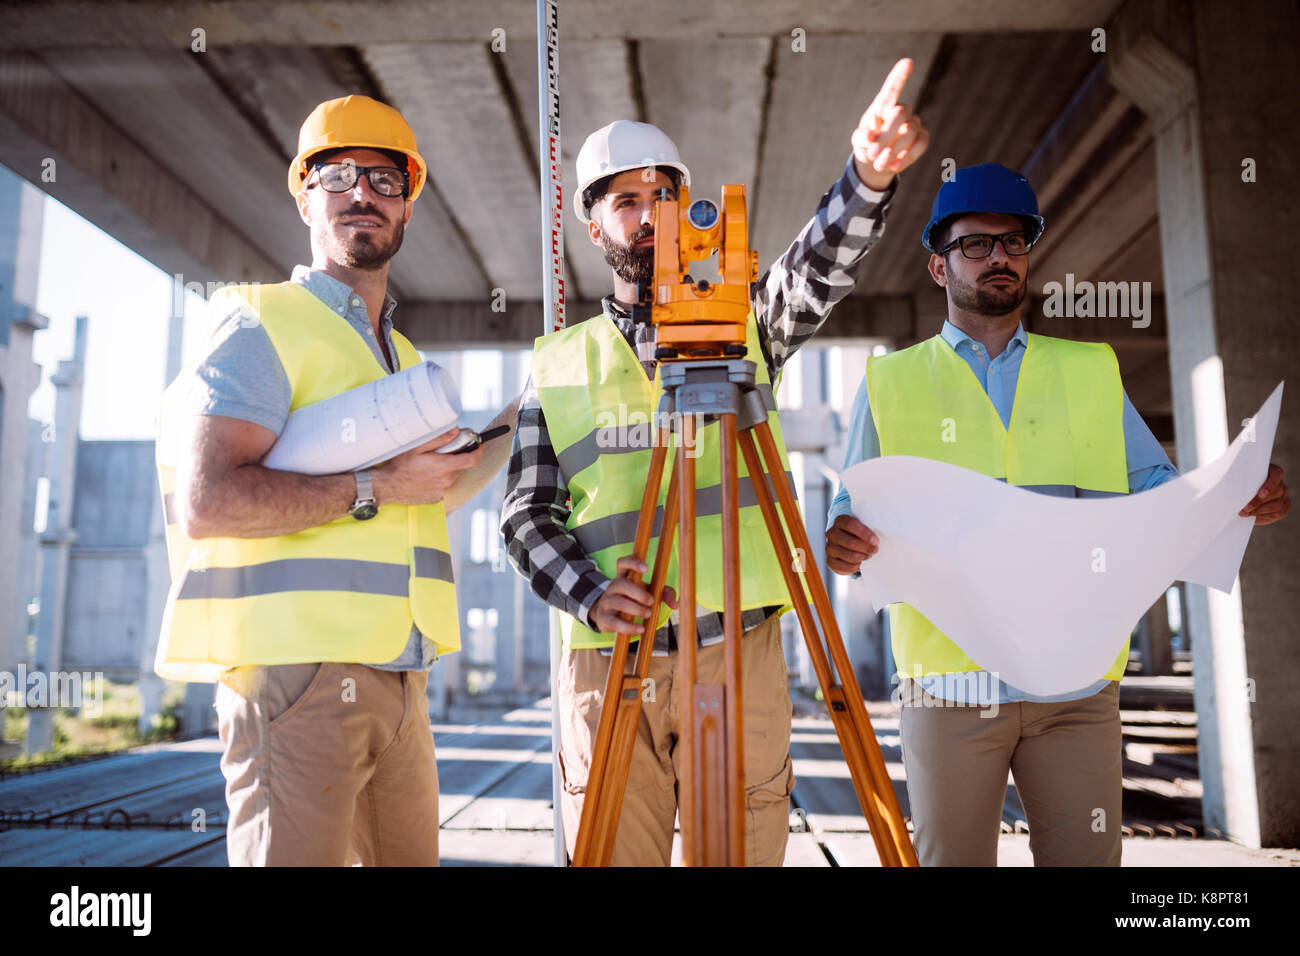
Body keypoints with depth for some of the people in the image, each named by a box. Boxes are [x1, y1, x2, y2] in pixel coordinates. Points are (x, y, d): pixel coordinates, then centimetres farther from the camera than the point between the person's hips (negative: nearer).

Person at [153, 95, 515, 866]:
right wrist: (373, 488, -17)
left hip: (399, 680, 8)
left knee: (410, 854, 14)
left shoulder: (403, 354, 21)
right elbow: (206, 504, -17)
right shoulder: (265, 327, -4)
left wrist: (520, 418, 19)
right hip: (295, 670, -8)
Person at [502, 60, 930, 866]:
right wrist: (590, 595, -11)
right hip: (610, 664, 1)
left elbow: (818, 270, -9)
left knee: (743, 852, 4)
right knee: (613, 854, 5)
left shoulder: (742, 326, 11)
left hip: (741, 657, 0)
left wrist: (869, 176, -29)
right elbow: (528, 516, 7)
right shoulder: (558, 367, 11)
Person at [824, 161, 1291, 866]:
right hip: (950, 675, -2)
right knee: (949, 856, 5)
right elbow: (855, 511, 6)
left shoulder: (1090, 371, 16)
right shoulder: (890, 382, 10)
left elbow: (1156, 490, 13)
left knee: (1086, 856, 5)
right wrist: (840, 545, -17)